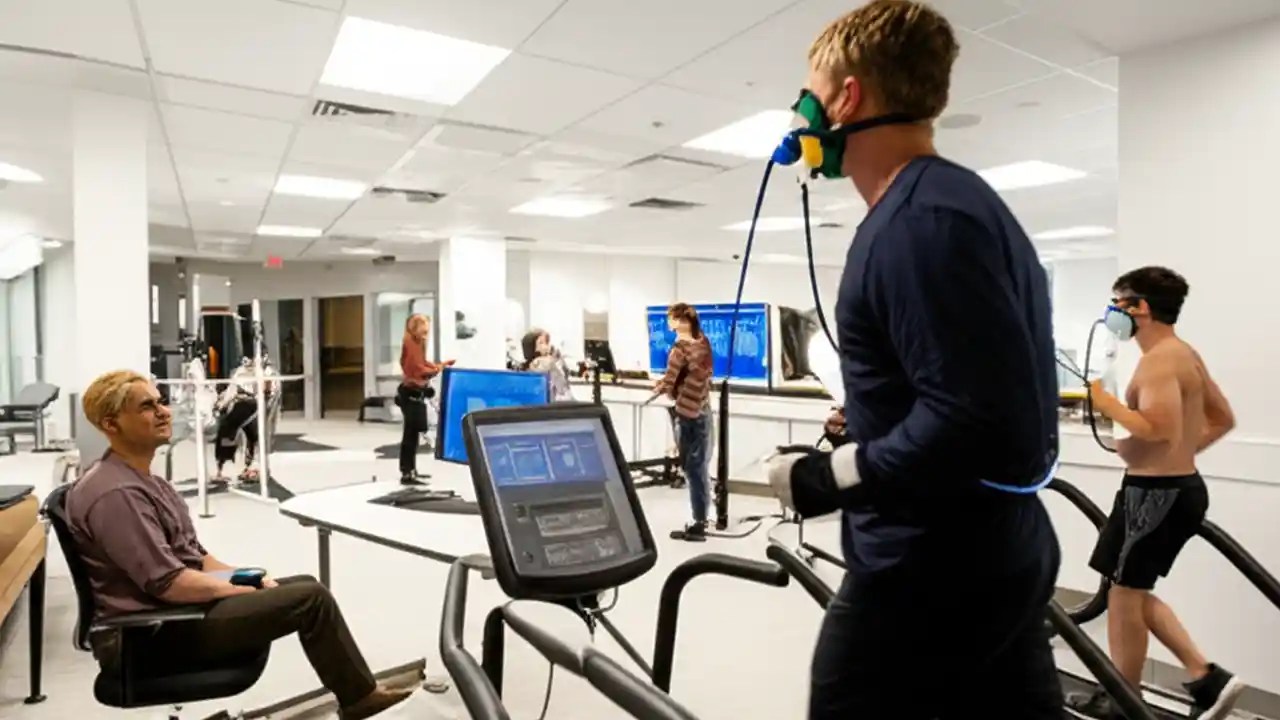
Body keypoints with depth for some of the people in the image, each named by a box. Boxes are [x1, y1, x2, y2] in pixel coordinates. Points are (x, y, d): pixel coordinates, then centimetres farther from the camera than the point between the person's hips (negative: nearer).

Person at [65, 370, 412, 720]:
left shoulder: (142, 480, 13)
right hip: (153, 634, -10)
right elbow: (167, 583, -26)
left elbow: (192, 554, 15)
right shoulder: (115, 493, -21)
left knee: (305, 585, 8)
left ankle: (355, 686, 12)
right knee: (311, 598, -13)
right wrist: (247, 590, -14)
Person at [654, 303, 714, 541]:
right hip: (703, 410, 7)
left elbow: (667, 385, -14)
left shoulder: (680, 348, -16)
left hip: (688, 414, -7)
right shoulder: (703, 344, 6)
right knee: (700, 467, 15)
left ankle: (698, 525, 6)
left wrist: (659, 387, 6)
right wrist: (674, 386, 12)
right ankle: (701, 519, 24)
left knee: (692, 469, 0)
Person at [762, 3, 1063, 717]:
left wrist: (830, 477, -16)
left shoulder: (921, 221, -21)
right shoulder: (960, 200, 12)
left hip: (930, 571, -10)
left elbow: (979, 420, -28)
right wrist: (855, 447, 14)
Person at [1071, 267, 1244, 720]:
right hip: (1179, 486, 10)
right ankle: (1207, 678, 20)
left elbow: (1159, 430, -29)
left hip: (1157, 492, -10)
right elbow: (1223, 420, 19)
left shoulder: (1158, 360, -19)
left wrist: (1106, 402, -17)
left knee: (1125, 593, 4)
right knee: (1134, 591, 19)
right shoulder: (1185, 354, 13)